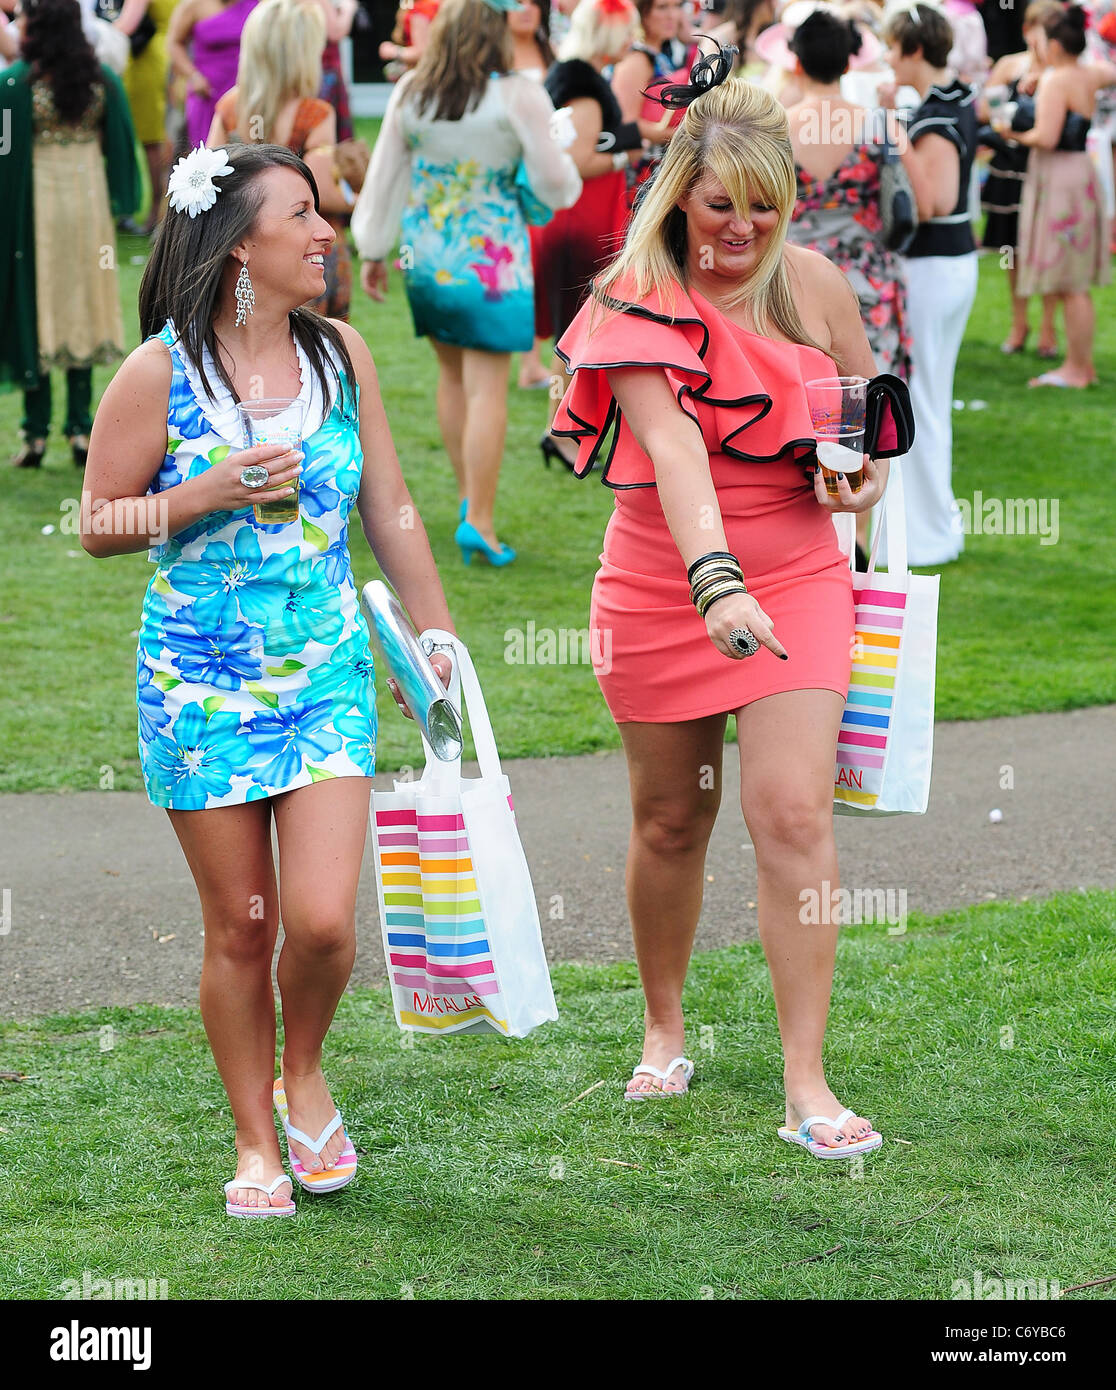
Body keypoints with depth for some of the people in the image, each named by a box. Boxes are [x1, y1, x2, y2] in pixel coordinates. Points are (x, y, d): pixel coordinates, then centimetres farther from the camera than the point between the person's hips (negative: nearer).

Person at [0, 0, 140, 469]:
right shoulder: (103, 80, -2)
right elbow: (119, 147, 3)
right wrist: (118, 200, 12)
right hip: (88, 201, 4)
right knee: (81, 308, 11)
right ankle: (80, 430, 11)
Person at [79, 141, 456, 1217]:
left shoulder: (341, 355, 4)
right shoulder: (159, 373, -8)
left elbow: (389, 510, 13)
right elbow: (99, 523, -2)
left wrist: (437, 636, 13)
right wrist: (207, 494, -17)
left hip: (326, 674, 2)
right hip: (201, 681, -2)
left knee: (322, 919, -10)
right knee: (240, 927, 4)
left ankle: (304, 1073, 21)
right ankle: (254, 1140, 22)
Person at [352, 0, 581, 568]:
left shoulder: (410, 92, 0)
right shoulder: (517, 97, -12)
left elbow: (383, 176, 6)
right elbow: (554, 182, -10)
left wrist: (372, 250, 15)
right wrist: (559, 160, 14)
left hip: (426, 258, 5)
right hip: (490, 260, -5)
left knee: (453, 376, 20)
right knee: (487, 388, -2)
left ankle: (468, 495, 27)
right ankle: (478, 520, -6)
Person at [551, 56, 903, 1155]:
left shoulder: (813, 284, -1)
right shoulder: (637, 301, -12)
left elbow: (871, 397, 18)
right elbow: (671, 447, -27)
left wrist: (868, 474, -5)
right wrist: (717, 582, -41)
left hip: (796, 580, 1)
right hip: (664, 588, -1)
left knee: (793, 817, -10)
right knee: (671, 820, 12)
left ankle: (806, 1084, -7)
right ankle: (663, 1028, 36)